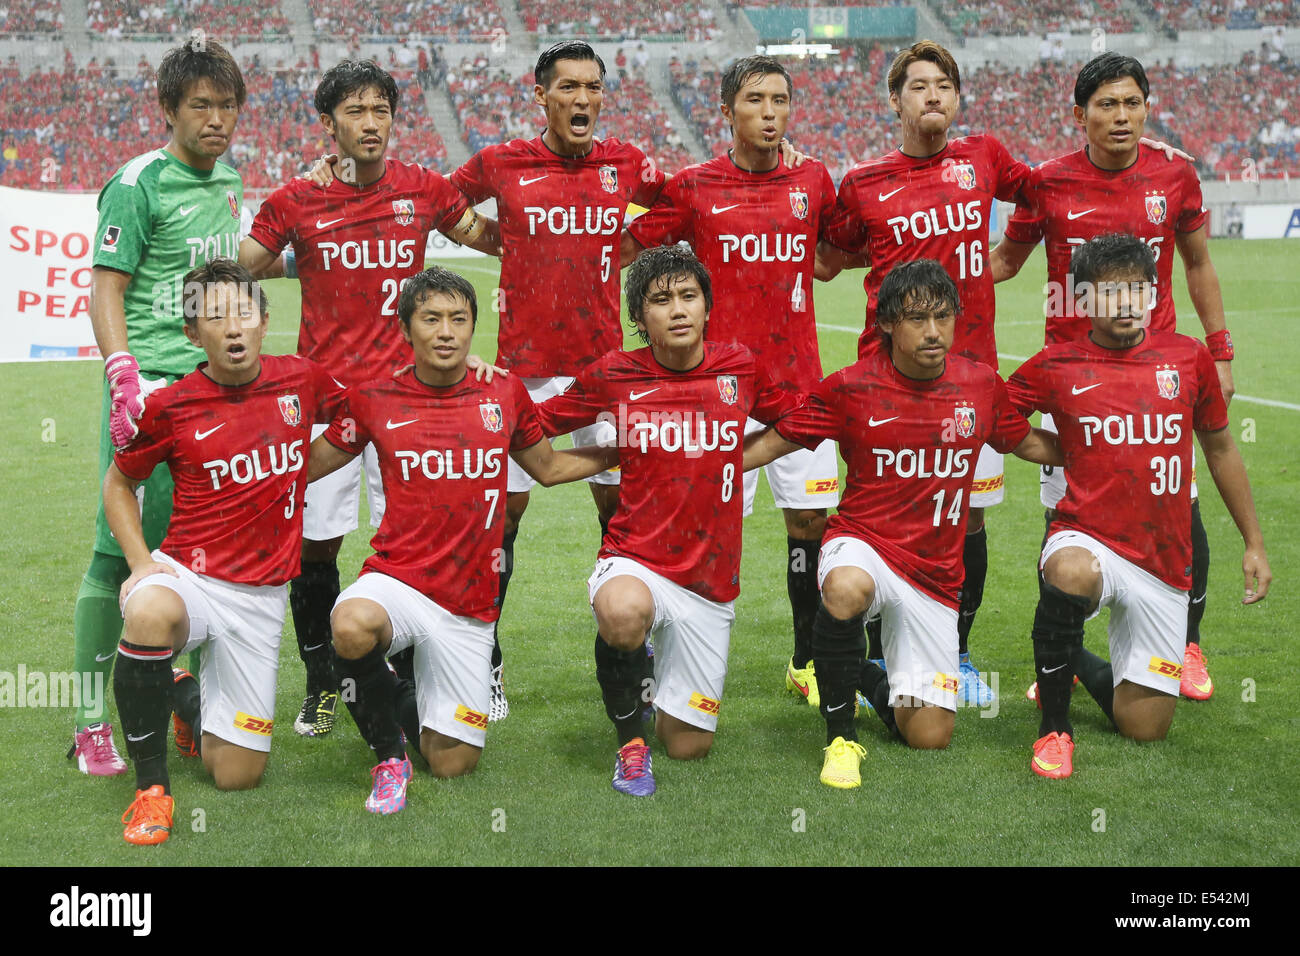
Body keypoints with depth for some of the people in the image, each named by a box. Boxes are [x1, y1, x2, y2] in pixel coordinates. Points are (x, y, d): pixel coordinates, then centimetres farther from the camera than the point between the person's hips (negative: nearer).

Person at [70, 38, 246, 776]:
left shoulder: (228, 182, 14)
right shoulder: (140, 184, -8)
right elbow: (106, 287, -11)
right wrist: (125, 378, -23)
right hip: (153, 384, -7)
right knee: (123, 548, -5)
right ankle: (91, 725, 6)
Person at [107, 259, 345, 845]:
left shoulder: (301, 380, -1)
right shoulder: (170, 406, -7)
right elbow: (118, 483, 8)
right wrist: (141, 563, -5)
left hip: (261, 597, 2)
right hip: (187, 574, -2)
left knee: (238, 775, 2)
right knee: (151, 614, -41)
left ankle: (195, 705, 37)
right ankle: (151, 785, -21)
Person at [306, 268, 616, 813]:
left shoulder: (504, 393, 3)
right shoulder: (375, 399, -1)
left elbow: (549, 468, 21)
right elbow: (307, 467, 13)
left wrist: (624, 452, 19)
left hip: (469, 604, 2)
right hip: (398, 578, -2)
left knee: (454, 764, 1)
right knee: (351, 627, -39)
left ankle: (412, 707, 38)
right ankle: (388, 751, -8)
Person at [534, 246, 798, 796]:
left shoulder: (740, 368, 1)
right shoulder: (614, 375, -4)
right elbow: (535, 424, 9)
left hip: (710, 580, 2)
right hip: (635, 561, -2)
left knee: (688, 747, 7)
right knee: (624, 613, -41)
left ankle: (667, 677, 44)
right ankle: (629, 737, -10)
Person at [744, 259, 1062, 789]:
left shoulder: (981, 384, -1)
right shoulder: (851, 387, -8)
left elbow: (1028, 443, 18)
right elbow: (774, 441, 0)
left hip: (935, 576, 3)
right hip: (862, 544, -3)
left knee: (930, 736, -1)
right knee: (846, 588, -42)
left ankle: (872, 681, 35)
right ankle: (841, 734, -18)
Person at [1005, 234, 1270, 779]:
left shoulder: (1189, 358, 3)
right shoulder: (1056, 366, -3)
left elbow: (1219, 448, 15)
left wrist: (1254, 543, 16)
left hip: (1163, 565, 3)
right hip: (1089, 540, -2)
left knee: (1145, 729, 4)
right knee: (1071, 575, -41)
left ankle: (1085, 669, 39)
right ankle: (1054, 726, -19)